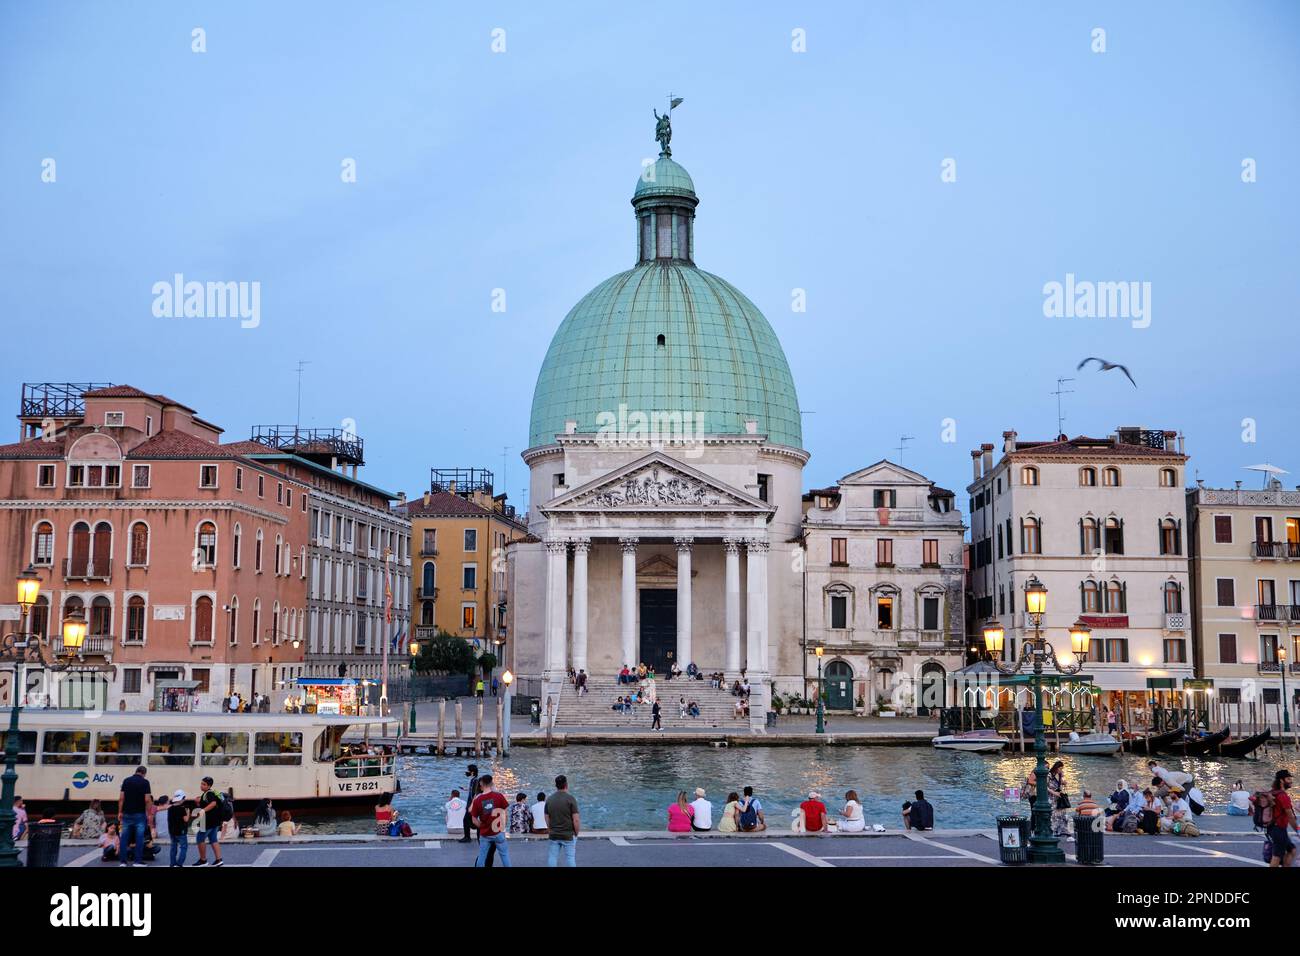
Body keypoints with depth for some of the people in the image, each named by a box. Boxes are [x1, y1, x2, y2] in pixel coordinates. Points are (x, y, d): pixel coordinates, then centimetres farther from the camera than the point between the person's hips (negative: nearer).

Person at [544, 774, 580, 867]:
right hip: (568, 835, -3)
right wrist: (576, 833, 1)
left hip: (553, 835, 3)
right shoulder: (570, 799, -11)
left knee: (552, 859, 7)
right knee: (570, 859, 3)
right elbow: (576, 820, -13)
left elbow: (546, 818, 6)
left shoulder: (549, 799, 3)